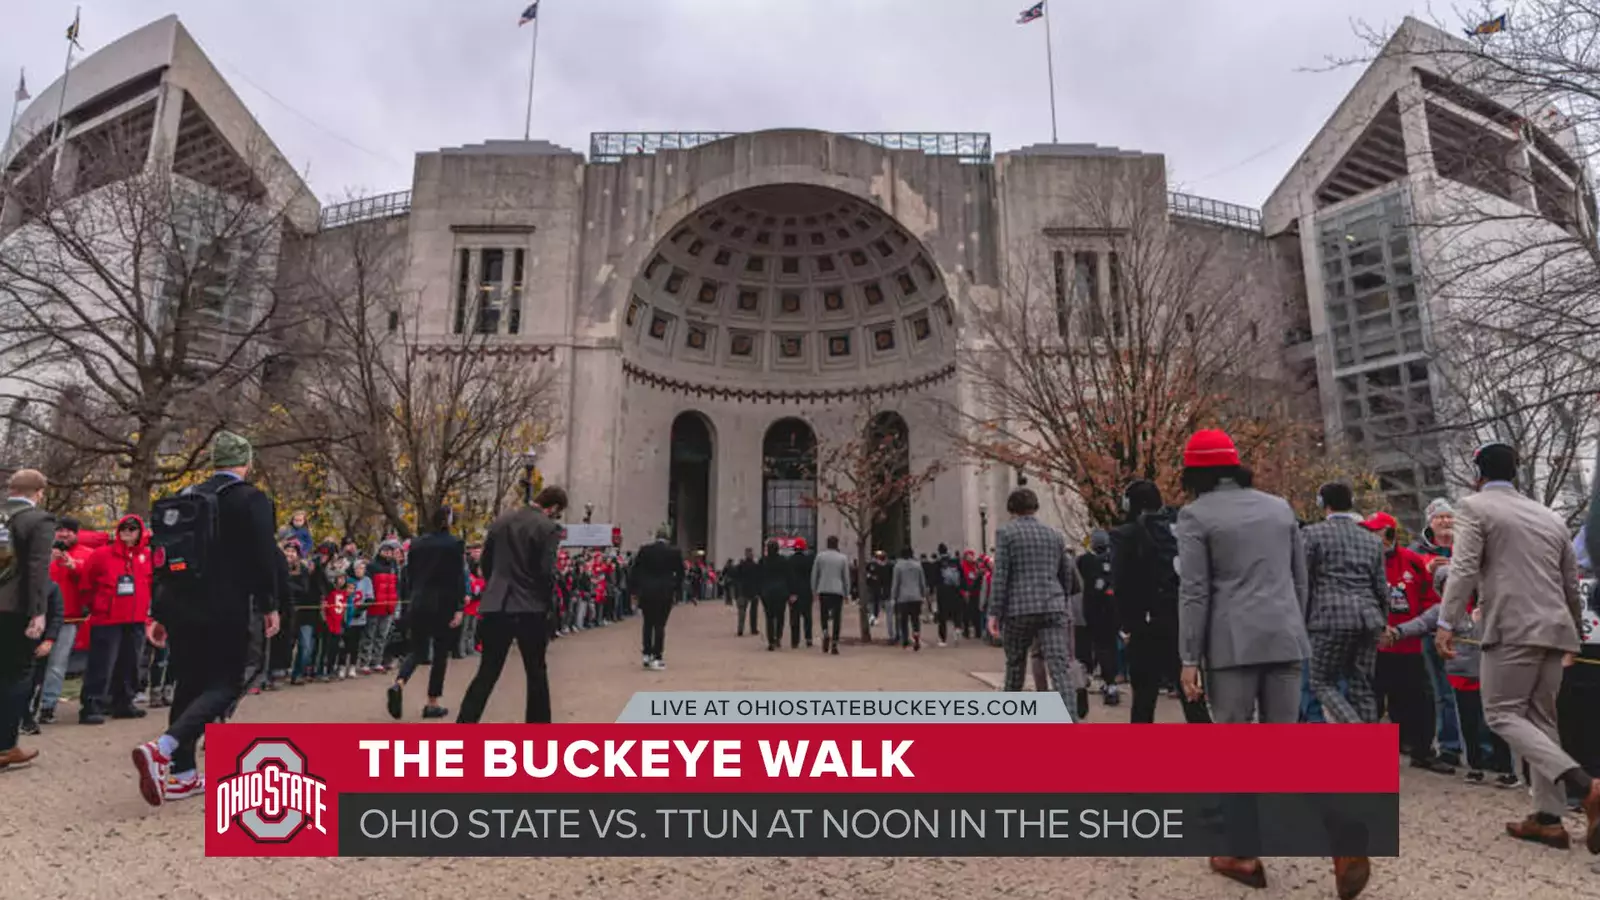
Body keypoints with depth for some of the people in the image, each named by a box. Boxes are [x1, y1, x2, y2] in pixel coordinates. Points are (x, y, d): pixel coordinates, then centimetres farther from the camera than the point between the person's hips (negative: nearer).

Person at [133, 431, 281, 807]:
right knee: (225, 685, 2)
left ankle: (181, 775, 20)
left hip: (182, 609, 7)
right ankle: (161, 749, -17)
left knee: (188, 686, 15)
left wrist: (159, 613, 18)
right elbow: (265, 556, -15)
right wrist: (270, 605, -6)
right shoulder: (252, 498, -9)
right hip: (227, 611, -7)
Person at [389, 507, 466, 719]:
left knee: (417, 650, 15)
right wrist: (459, 608, -10)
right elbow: (459, 578, -11)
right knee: (440, 654, 7)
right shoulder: (455, 544, -7)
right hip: (444, 605, -4)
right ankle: (432, 704, 10)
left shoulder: (417, 543, 6)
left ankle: (398, 684, -12)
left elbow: (409, 575, 11)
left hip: (419, 604, 4)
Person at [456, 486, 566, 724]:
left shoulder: (500, 521, 9)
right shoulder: (549, 528, -10)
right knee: (536, 673, 11)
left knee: (487, 673, 10)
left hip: (496, 606, 5)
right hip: (530, 609, -5)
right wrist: (548, 604, 2)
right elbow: (546, 572, -14)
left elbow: (486, 562, 14)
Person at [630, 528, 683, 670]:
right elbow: (680, 573, 1)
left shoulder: (644, 550, 0)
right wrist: (676, 588, 11)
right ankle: (656, 658, 1)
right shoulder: (675, 552, -3)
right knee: (660, 625, 2)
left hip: (646, 591, 2)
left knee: (648, 623, 17)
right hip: (665, 592, -2)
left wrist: (636, 588, 9)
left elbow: (636, 570, 2)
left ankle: (647, 654, 17)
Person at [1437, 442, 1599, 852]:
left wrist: (1447, 624, -17)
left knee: (1502, 714, 0)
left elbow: (1463, 569, -16)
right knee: (1541, 718, 12)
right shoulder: (1550, 516, 18)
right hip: (1554, 629, 7)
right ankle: (1549, 818, 14)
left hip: (1511, 629, -7)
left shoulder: (1474, 507, -3)